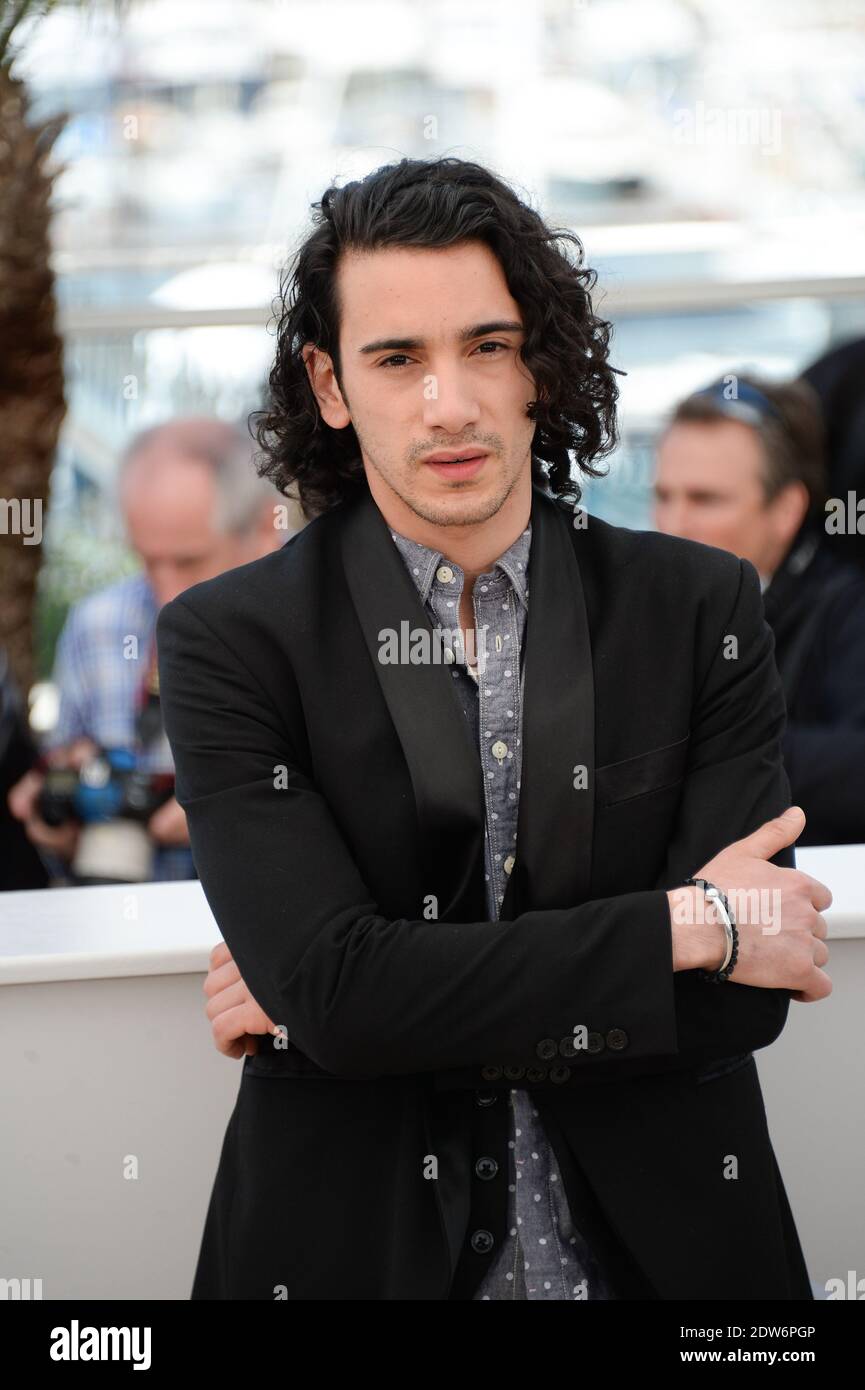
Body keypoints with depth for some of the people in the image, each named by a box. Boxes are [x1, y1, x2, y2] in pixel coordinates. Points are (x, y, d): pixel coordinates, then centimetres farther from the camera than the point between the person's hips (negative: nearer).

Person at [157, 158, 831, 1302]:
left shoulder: (700, 608, -3)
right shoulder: (230, 641, -8)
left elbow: (739, 1000, -12)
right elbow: (330, 983, -20)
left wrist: (379, 1009, -17)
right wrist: (688, 925, -18)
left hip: (663, 1246, 1)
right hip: (355, 1248, -1)